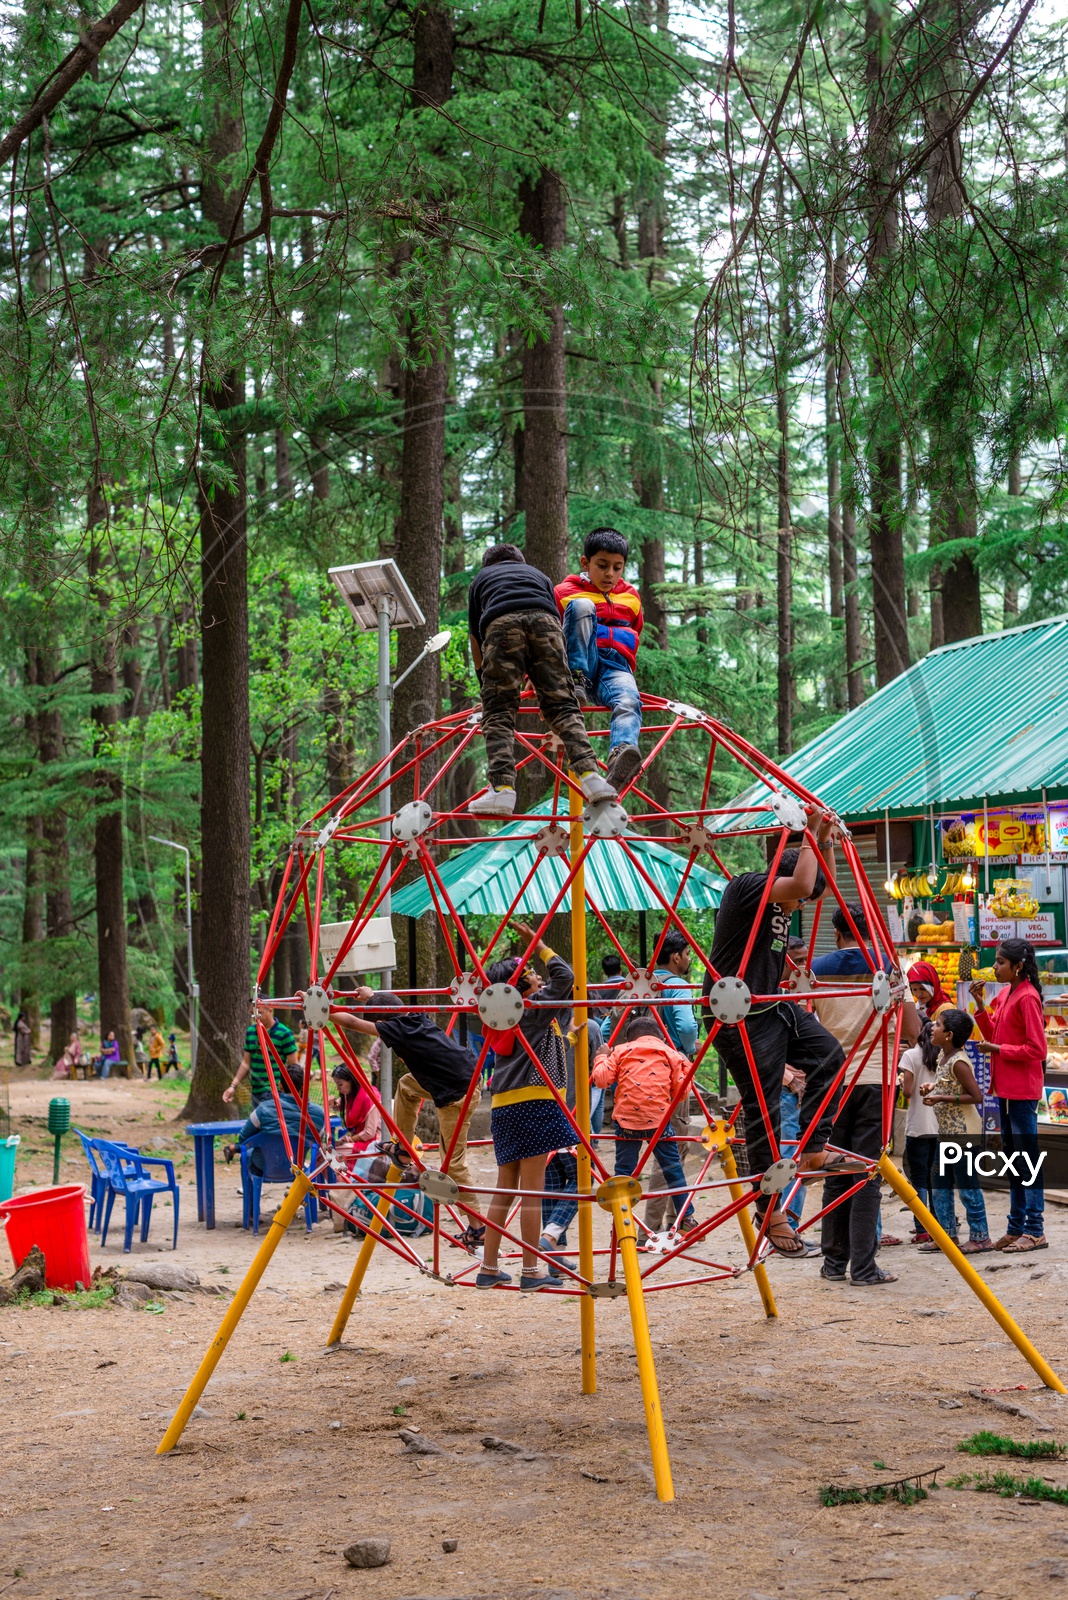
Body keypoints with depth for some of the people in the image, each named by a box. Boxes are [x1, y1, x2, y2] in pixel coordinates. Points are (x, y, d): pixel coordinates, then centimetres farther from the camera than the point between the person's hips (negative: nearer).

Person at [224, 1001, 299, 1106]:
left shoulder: (283, 1033, -8)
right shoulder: (250, 1031, 10)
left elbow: (293, 1066, -5)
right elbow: (246, 1063, 17)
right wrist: (233, 1086, 9)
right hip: (256, 1092, 7)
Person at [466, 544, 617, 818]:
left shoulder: (480, 579, 37)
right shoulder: (538, 575, 41)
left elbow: (475, 639, 37)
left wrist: (485, 687, 45)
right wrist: (543, 680, 55)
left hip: (501, 623, -2)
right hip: (545, 620, 2)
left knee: (498, 712, -2)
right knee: (563, 705, 3)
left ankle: (502, 789, -19)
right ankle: (589, 773, -16)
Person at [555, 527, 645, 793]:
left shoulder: (631, 597, 21)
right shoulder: (566, 591, 12)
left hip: (616, 666, 2)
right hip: (581, 663, -1)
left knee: (628, 701, -37)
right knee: (582, 605, -27)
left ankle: (620, 764, -66)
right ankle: (577, 683, -34)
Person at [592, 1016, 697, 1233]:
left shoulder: (621, 1051, 12)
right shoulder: (670, 1054, 13)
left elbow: (601, 1079, 2)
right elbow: (680, 1091, 7)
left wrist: (601, 1058, 20)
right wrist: (685, 1067, 24)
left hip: (626, 1119, 0)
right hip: (658, 1118, 0)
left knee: (623, 1172, 7)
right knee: (673, 1169, 11)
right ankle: (686, 1220, 15)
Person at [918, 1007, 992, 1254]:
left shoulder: (958, 1062, -20)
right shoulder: (943, 1056, 8)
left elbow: (976, 1096, -21)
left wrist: (942, 1098, -21)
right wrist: (933, 1086, 4)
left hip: (963, 1131, -10)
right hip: (946, 1131, 10)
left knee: (967, 1186, -3)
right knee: (940, 1182, 13)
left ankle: (980, 1237, 5)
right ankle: (947, 1233, 21)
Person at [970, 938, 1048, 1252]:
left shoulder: (1027, 998, -15)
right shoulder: (1005, 995, 11)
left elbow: (1037, 1049, -18)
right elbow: (993, 1034, 16)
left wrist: (999, 1050, -16)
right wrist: (981, 1006, 6)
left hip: (1023, 1090, -10)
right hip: (1006, 1087, 10)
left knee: (1027, 1158, -4)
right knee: (1012, 1156, 14)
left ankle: (1034, 1231, 0)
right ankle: (1016, 1226, 22)